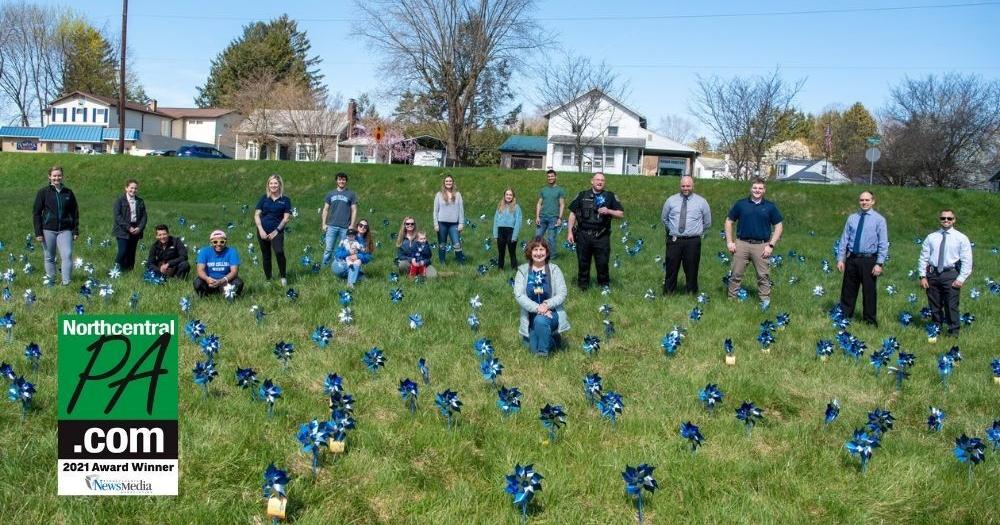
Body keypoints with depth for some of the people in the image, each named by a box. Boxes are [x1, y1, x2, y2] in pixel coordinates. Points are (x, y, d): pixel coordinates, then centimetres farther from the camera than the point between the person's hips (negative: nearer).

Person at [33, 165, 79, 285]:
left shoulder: (68, 193, 7)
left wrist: (76, 230, 7)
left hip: (65, 230, 1)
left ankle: (66, 282, -12)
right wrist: (38, 232, -5)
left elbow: (75, 212, 12)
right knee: (49, 257, 6)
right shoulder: (43, 192, 1)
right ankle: (50, 281, 16)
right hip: (48, 230, -1)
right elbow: (36, 213, 1)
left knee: (67, 255, -13)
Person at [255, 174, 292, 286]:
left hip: (277, 231, -3)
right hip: (263, 231, 3)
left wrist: (276, 231, -9)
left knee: (279, 252, -24)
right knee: (266, 256, 9)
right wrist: (261, 230, -6)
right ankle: (268, 279, 21)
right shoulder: (264, 198, 7)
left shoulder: (285, 200, 2)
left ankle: (283, 277, -9)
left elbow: (286, 218, -1)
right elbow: (257, 215, 5)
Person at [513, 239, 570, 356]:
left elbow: (562, 294, -8)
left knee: (541, 320, -35)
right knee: (533, 348, -9)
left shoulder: (554, 270, -3)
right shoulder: (523, 271, -2)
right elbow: (518, 295, -11)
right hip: (531, 315, 2)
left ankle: (543, 354, -13)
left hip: (551, 312, -2)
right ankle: (551, 337, 24)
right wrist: (537, 308, -24)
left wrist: (546, 304, -26)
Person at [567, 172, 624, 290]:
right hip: (583, 235, 1)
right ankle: (583, 287, 20)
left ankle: (604, 287, 12)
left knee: (602, 264, -1)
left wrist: (608, 211, -13)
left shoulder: (610, 196, 7)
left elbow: (621, 214, 6)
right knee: (583, 263, 8)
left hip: (601, 237, -1)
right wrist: (570, 232, 3)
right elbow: (573, 213, 10)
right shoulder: (582, 195, 9)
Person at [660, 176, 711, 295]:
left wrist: (698, 232, 12)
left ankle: (691, 293, 13)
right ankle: (668, 293, 12)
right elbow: (664, 218, 18)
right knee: (671, 269, 4)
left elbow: (707, 222, 11)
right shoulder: (671, 200, 6)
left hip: (693, 242, -1)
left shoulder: (701, 202, 3)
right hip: (674, 240, 1)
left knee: (691, 270, 4)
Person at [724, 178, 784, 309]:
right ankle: (731, 299, 11)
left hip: (761, 246, 0)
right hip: (741, 244, 0)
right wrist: (729, 242, 2)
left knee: (763, 275, 4)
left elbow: (778, 226, 6)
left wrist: (771, 245, -3)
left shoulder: (770, 206, 4)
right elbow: (729, 221, 10)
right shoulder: (740, 204, 4)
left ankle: (765, 299, 13)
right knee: (735, 274, 3)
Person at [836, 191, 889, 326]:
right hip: (852, 259, 3)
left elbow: (883, 244, -5)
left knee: (869, 292, 5)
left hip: (869, 260, -3)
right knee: (848, 291, 10)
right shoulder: (852, 218, 7)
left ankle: (870, 322, 16)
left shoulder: (879, 219, -2)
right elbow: (844, 239, 7)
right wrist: (840, 259, 0)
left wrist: (879, 263, -13)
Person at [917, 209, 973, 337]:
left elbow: (967, 261, -2)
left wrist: (961, 278, -10)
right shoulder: (931, 238, 8)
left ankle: (953, 332, 7)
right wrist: (923, 276, 0)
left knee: (951, 306, -4)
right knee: (935, 306, 11)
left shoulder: (961, 238, 1)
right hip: (933, 274, 3)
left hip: (951, 275, -3)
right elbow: (923, 258, 8)